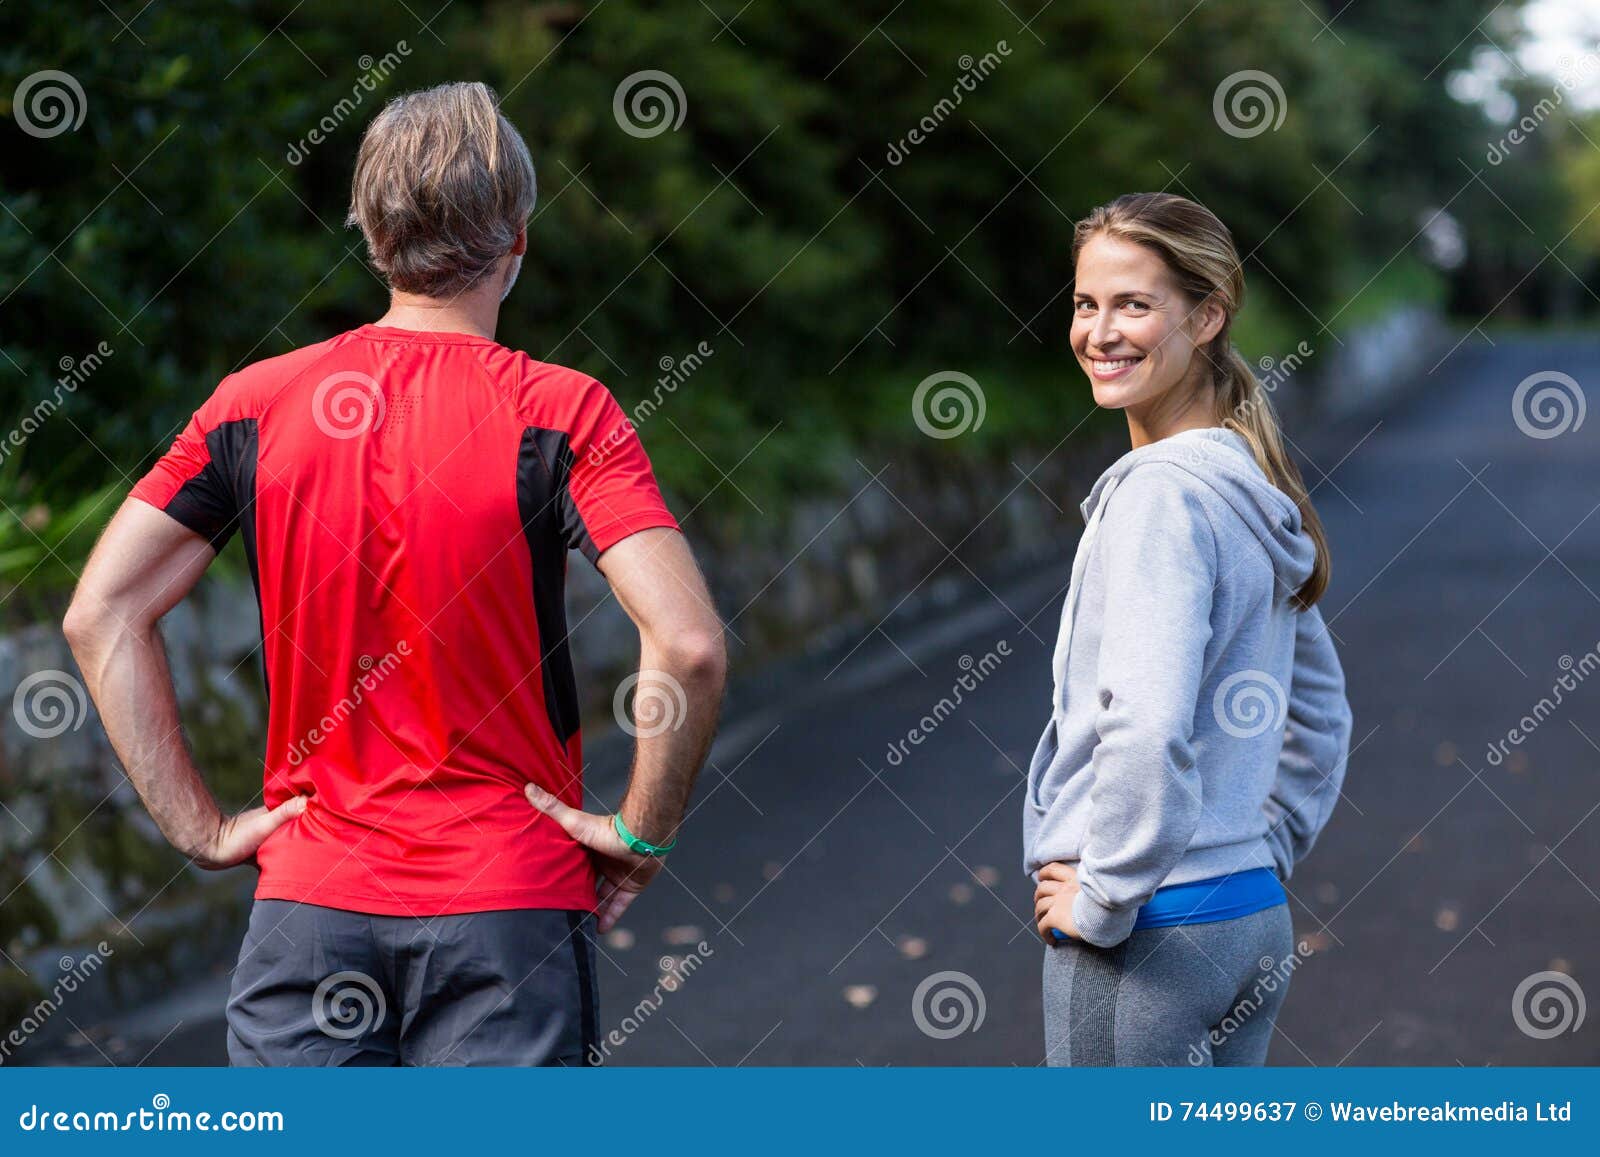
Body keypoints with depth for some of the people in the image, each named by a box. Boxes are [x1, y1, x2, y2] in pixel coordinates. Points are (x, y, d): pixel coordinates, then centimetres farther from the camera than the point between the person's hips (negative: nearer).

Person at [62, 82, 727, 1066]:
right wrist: (643, 833, -5)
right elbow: (688, 644, -19)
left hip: (309, 902, 3)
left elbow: (101, 614, -2)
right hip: (511, 905, -2)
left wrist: (200, 825, 1)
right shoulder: (557, 412, -8)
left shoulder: (255, 404, 3)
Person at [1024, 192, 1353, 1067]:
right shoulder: (1250, 488, 11)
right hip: (1253, 918, 9)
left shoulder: (1161, 493, -17)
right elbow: (1322, 717, 22)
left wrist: (1102, 899, -17)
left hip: (1151, 931, -9)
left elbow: (1149, 731, -29)